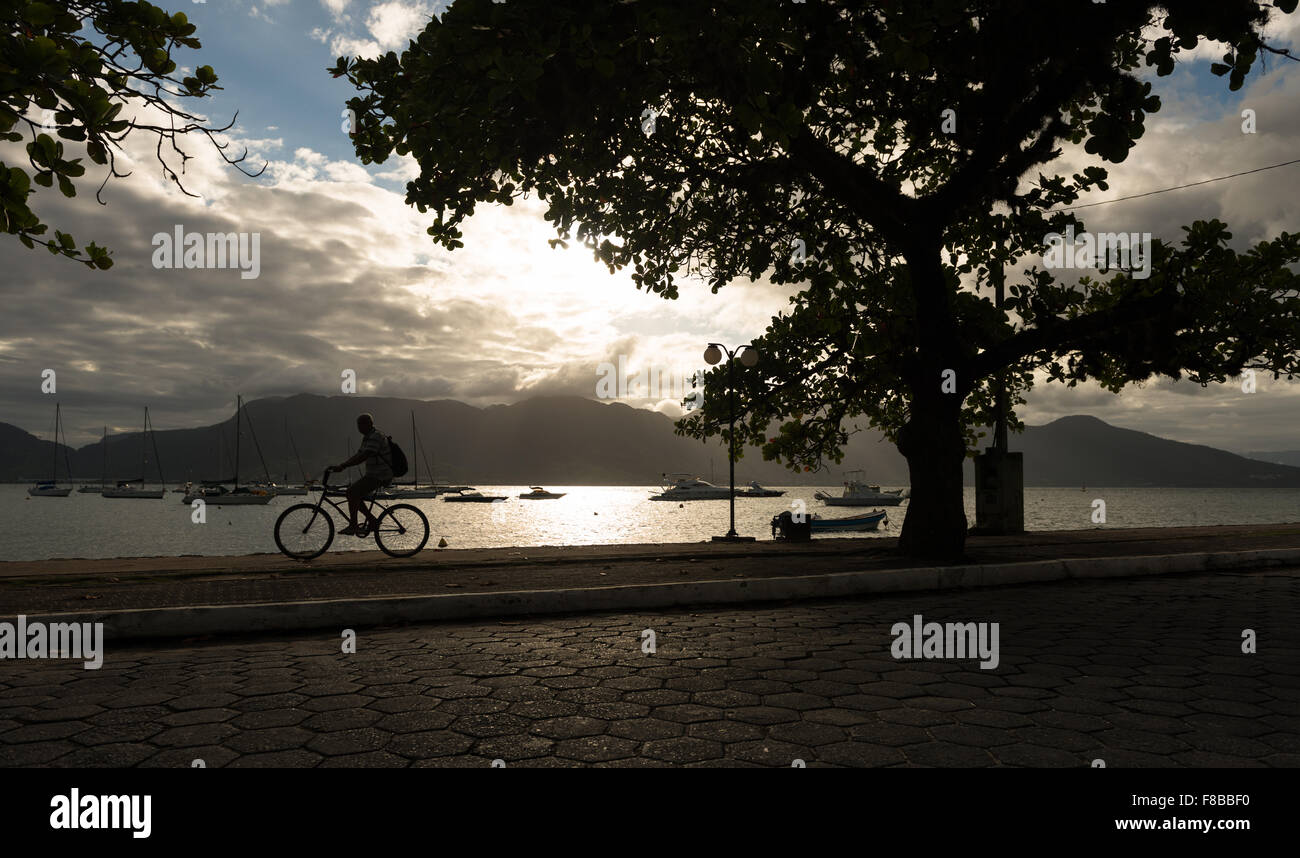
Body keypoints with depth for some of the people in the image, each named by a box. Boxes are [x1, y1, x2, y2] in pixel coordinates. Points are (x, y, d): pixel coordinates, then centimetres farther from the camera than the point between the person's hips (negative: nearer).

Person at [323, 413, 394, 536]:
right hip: (372, 475, 10)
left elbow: (363, 457, -26)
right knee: (355, 495, 9)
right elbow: (358, 456, 14)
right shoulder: (367, 438, 16)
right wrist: (340, 466, 3)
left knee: (352, 492, -18)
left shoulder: (376, 437, -17)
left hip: (380, 476, -10)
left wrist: (342, 466, -28)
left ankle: (352, 527, -13)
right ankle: (372, 520, 15)